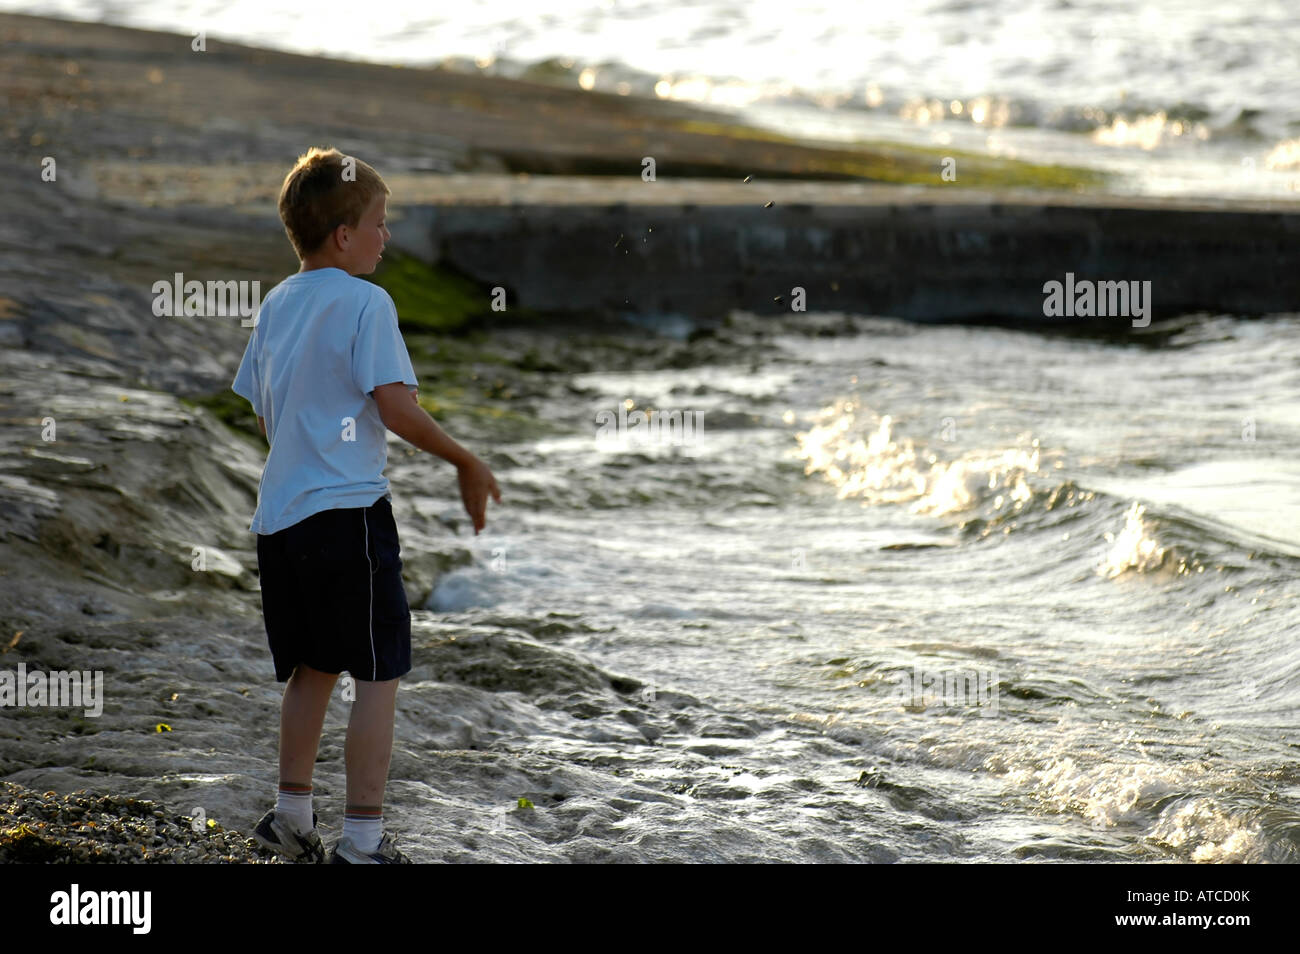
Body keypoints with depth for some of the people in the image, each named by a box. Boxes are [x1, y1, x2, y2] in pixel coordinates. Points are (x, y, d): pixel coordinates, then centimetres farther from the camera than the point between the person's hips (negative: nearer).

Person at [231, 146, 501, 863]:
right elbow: (394, 406, -18)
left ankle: (292, 815, 24)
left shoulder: (276, 304, 13)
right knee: (379, 675, -2)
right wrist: (468, 465, -7)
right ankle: (362, 839, -4)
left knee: (312, 669, 20)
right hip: (349, 510, -8)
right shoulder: (365, 302, -10)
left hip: (279, 513, 8)